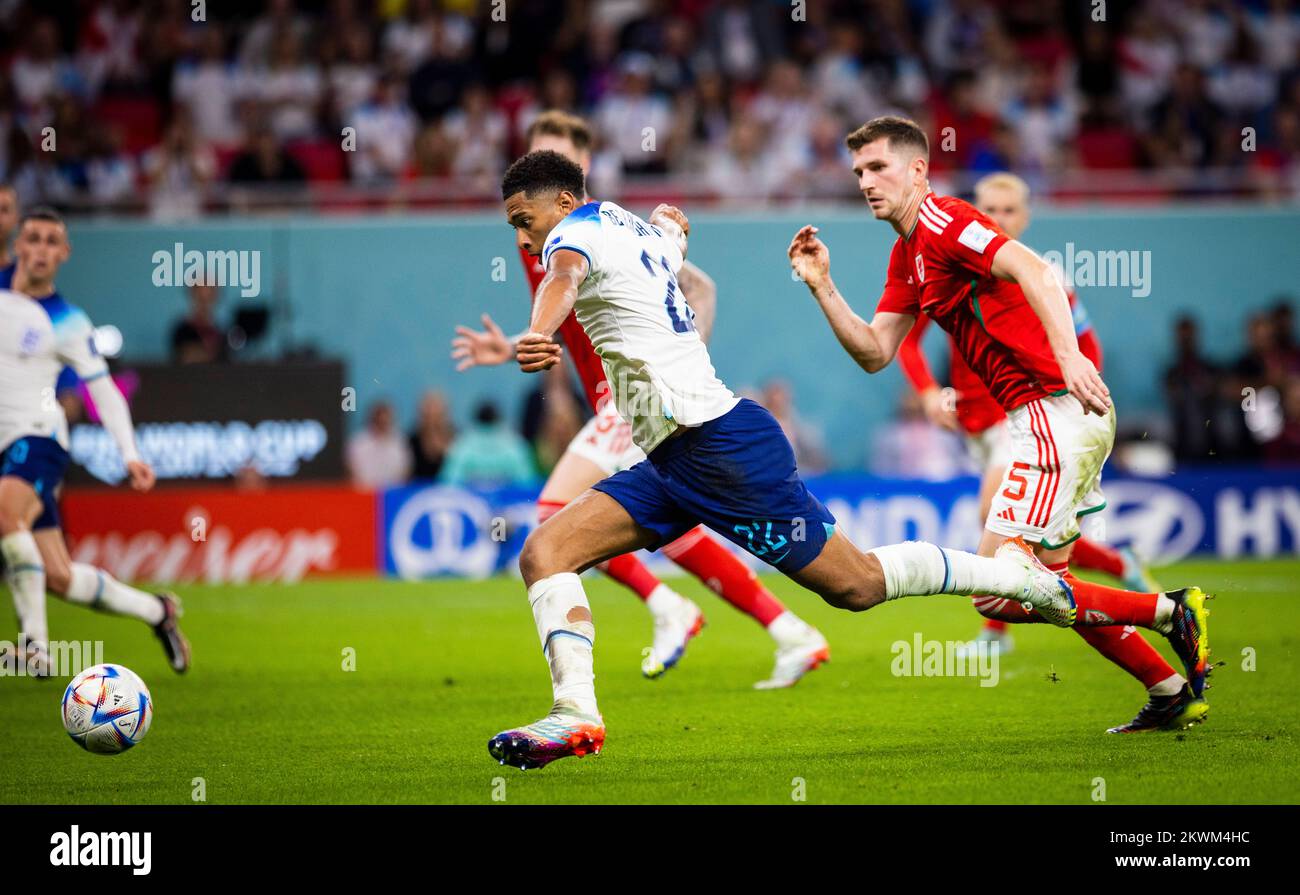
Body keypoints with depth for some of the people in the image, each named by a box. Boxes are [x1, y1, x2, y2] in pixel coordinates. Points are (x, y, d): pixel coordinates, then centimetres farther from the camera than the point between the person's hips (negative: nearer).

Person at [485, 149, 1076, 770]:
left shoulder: (576, 231, -7)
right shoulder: (639, 230, 19)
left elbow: (563, 278, -32)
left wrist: (537, 334, -54)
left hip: (718, 445, -10)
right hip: (671, 462, 10)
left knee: (856, 583, -2)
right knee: (543, 552, -3)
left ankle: (1012, 573, 14)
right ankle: (575, 712, -14)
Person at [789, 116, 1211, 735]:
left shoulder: (941, 221, -11)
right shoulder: (907, 256, 20)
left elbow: (1031, 269, -26)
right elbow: (874, 353, 19)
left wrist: (1068, 354, -40)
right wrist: (822, 286, 6)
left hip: (1058, 410, -10)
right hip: (1042, 418, 10)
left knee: (998, 594, -12)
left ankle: (1170, 613, -8)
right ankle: (1171, 693, 23)